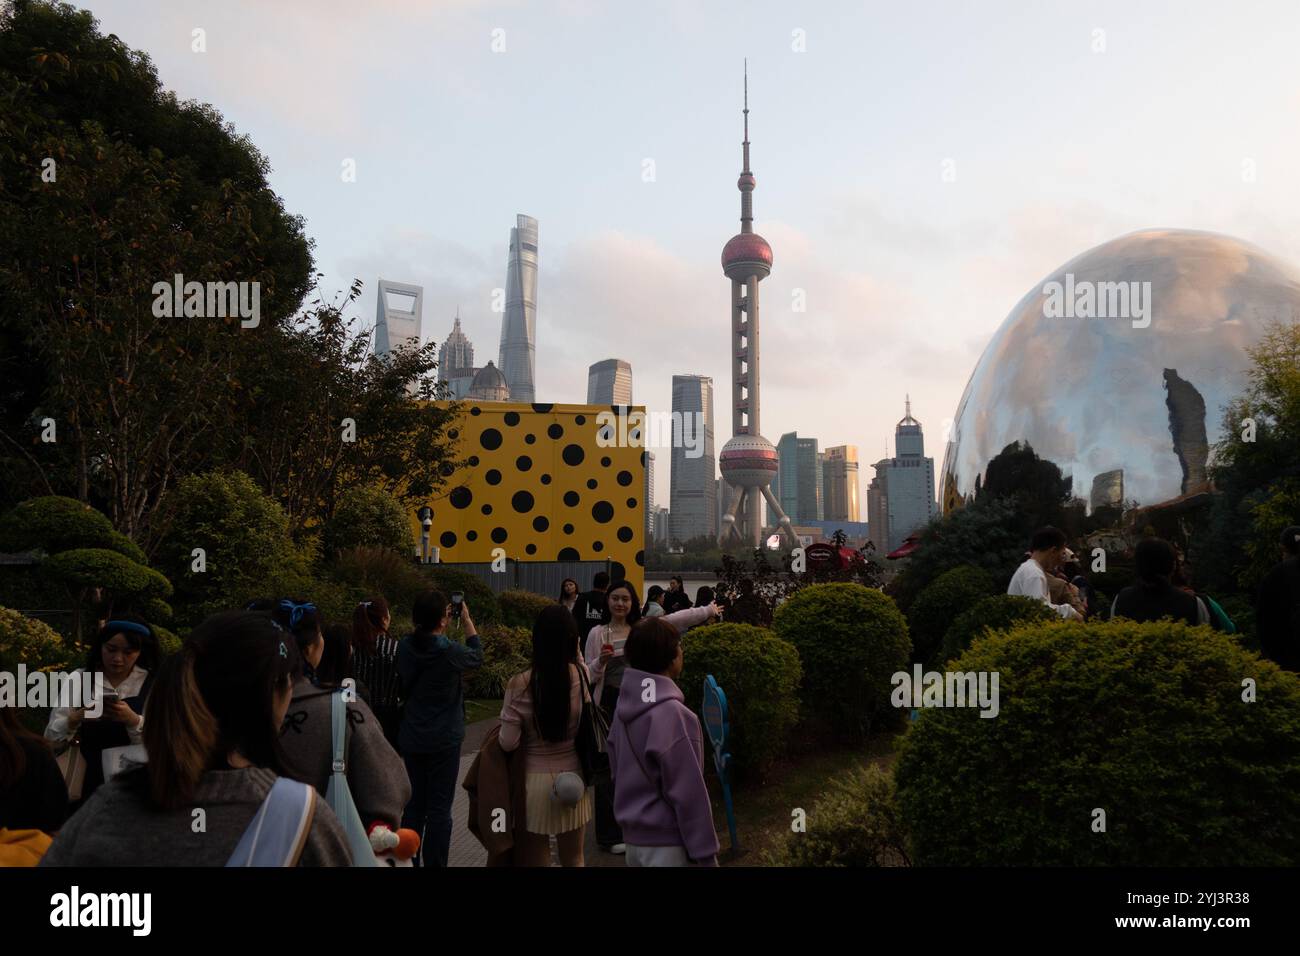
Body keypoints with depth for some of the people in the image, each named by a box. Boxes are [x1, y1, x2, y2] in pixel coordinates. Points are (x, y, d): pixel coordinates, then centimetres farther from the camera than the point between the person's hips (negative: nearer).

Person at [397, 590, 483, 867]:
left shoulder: (405, 646, -5)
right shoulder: (449, 651, -20)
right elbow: (477, 656, 0)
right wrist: (467, 620, 6)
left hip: (411, 739, 5)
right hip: (444, 740, -5)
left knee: (414, 804, 16)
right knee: (439, 809, 4)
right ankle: (434, 862, 8)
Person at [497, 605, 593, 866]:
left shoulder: (520, 684, -16)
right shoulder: (581, 675, -8)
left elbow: (508, 743, -12)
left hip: (535, 780, -2)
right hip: (572, 777, 3)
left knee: (535, 859, 13)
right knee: (573, 859, 19)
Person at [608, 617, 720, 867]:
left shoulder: (624, 706, 3)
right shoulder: (673, 713, -22)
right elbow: (688, 793, -20)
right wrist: (705, 854, -13)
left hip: (633, 838, 8)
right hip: (668, 844, -8)